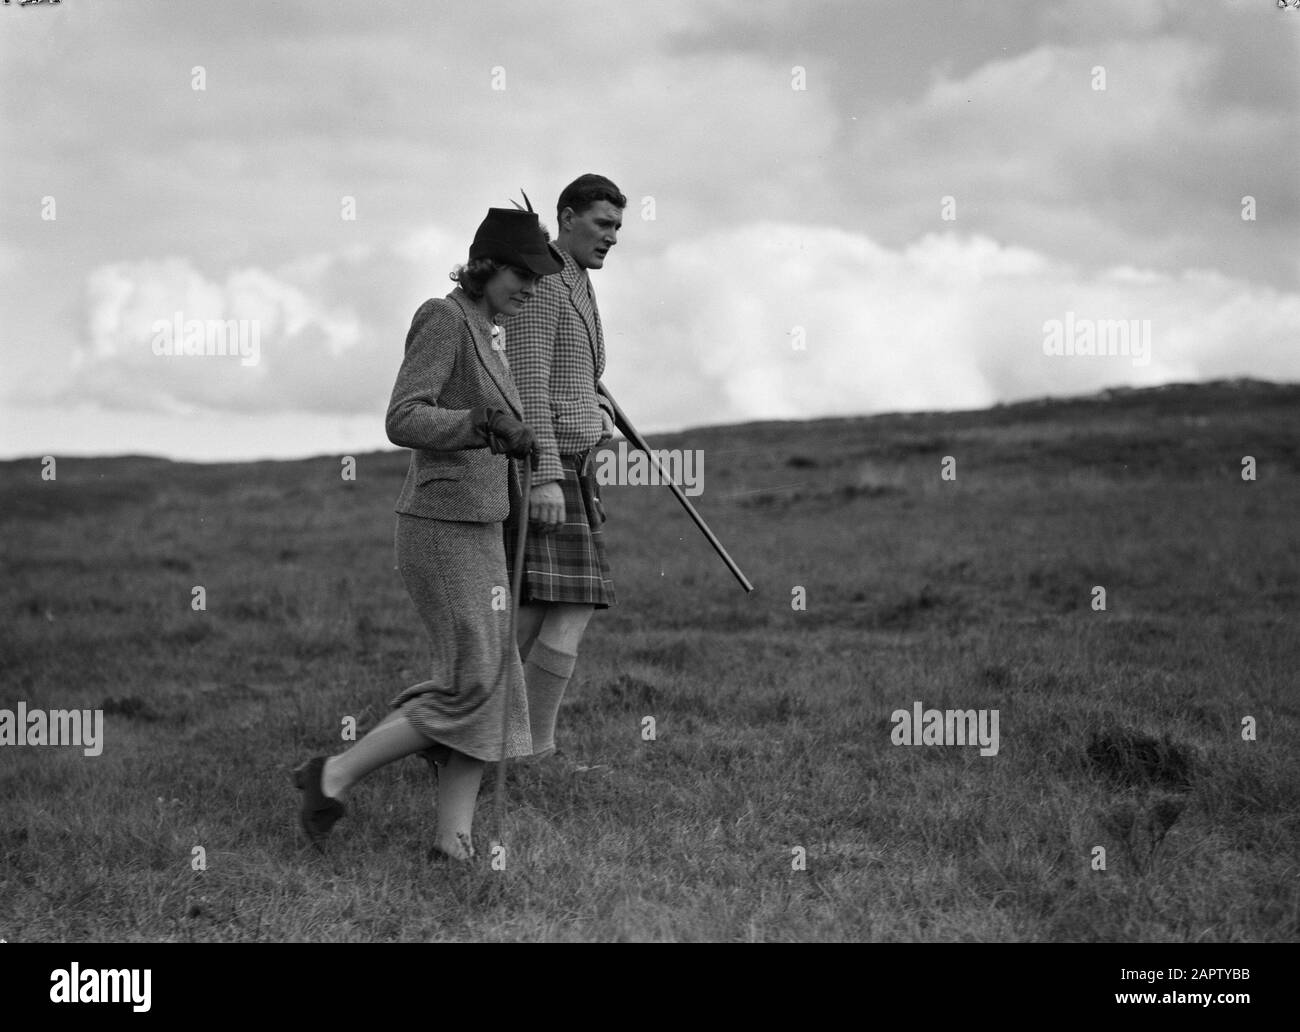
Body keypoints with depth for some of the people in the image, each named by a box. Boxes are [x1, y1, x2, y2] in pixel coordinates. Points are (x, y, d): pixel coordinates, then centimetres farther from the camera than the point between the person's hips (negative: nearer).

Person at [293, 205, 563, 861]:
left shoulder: (482, 333, 14)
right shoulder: (443, 319, -14)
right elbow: (403, 421, -24)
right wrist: (487, 426, -35)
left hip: (476, 531, 9)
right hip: (443, 530, -9)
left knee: (490, 690, 4)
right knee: (471, 689, -9)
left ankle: (454, 841, 4)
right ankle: (335, 777, 1)